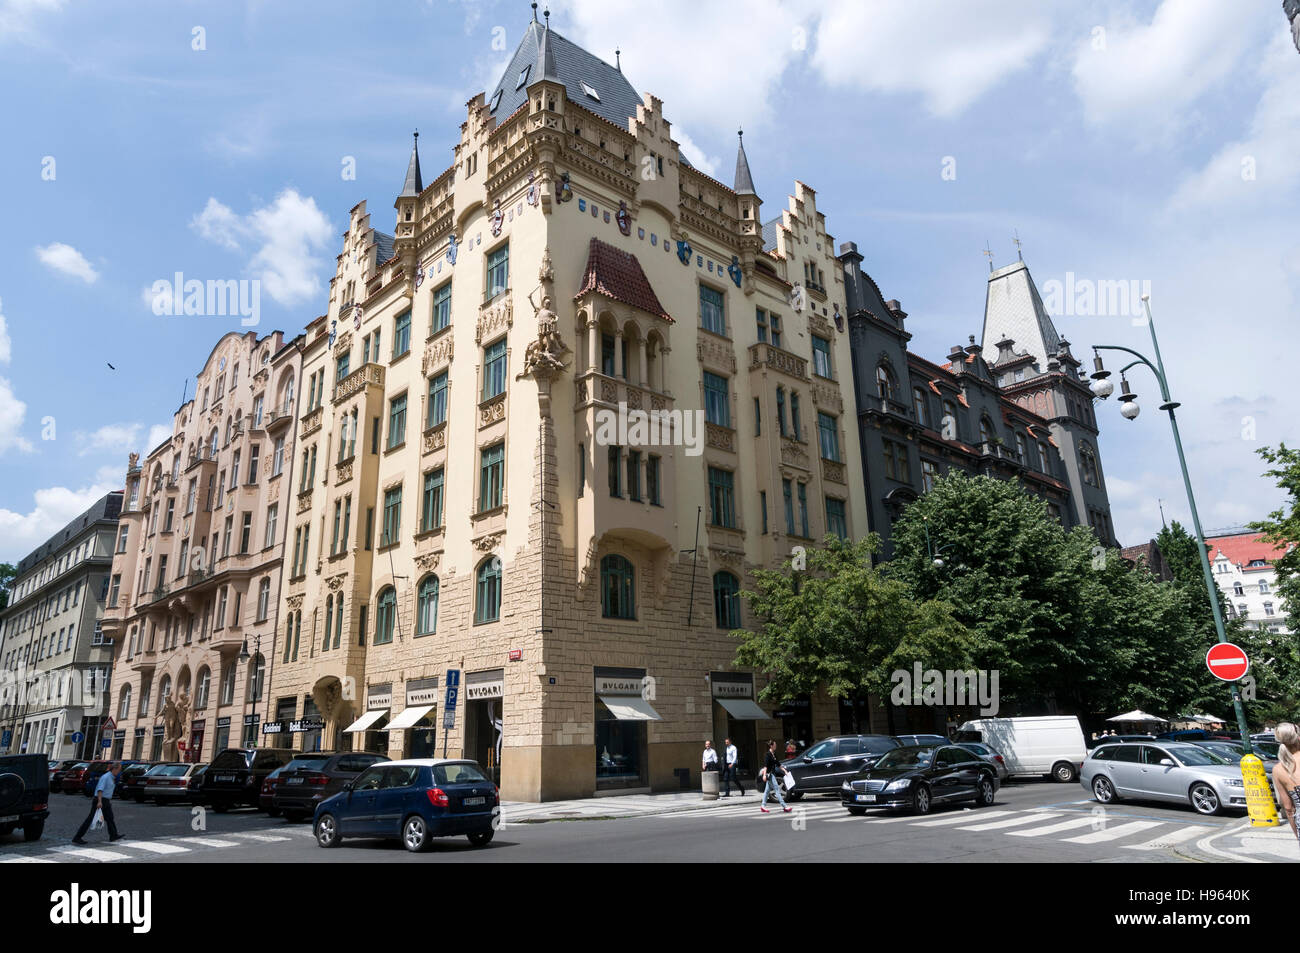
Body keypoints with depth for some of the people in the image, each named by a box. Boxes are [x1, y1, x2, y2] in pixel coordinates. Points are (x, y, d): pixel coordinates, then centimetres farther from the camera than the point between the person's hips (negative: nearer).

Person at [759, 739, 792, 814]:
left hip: (772, 773, 9)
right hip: (769, 774, -9)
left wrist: (784, 770, 14)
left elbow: (778, 764, 20)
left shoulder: (774, 754, 12)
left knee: (767, 790, 12)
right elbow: (765, 765, -19)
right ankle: (784, 806, -9)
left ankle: (763, 806, 17)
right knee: (777, 789, -9)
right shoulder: (768, 754, -14)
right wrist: (764, 774, -26)